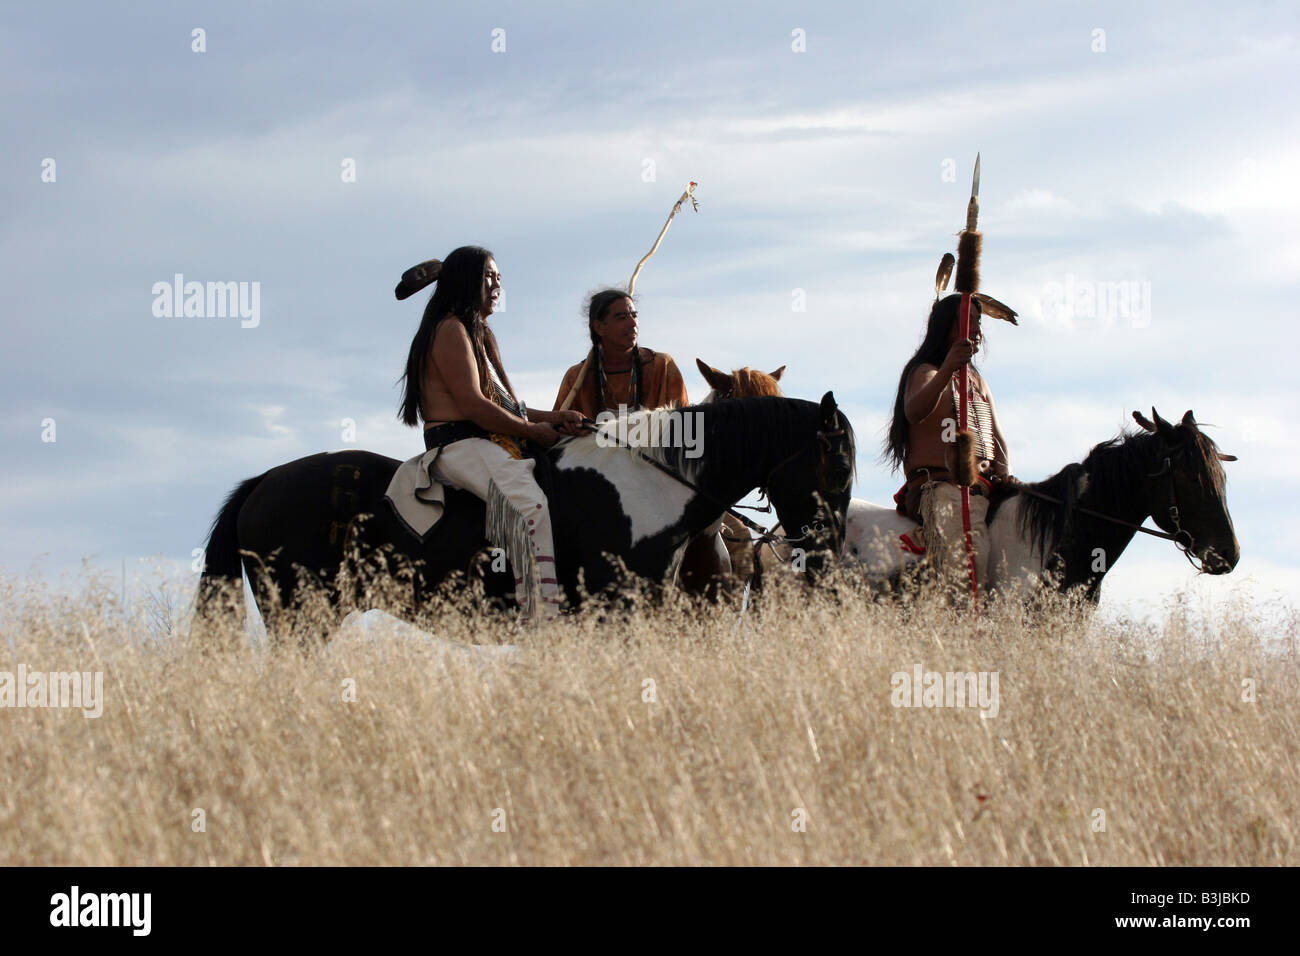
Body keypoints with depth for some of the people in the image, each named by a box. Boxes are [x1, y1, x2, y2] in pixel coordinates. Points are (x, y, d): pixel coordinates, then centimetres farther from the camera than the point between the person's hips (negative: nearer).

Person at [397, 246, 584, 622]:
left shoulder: (476, 333, 26)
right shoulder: (450, 329, -7)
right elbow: (472, 405, -16)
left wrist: (555, 418, 8)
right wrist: (532, 430, -9)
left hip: (491, 446, 11)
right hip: (460, 445, -11)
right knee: (530, 504, -32)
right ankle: (543, 616, -43)